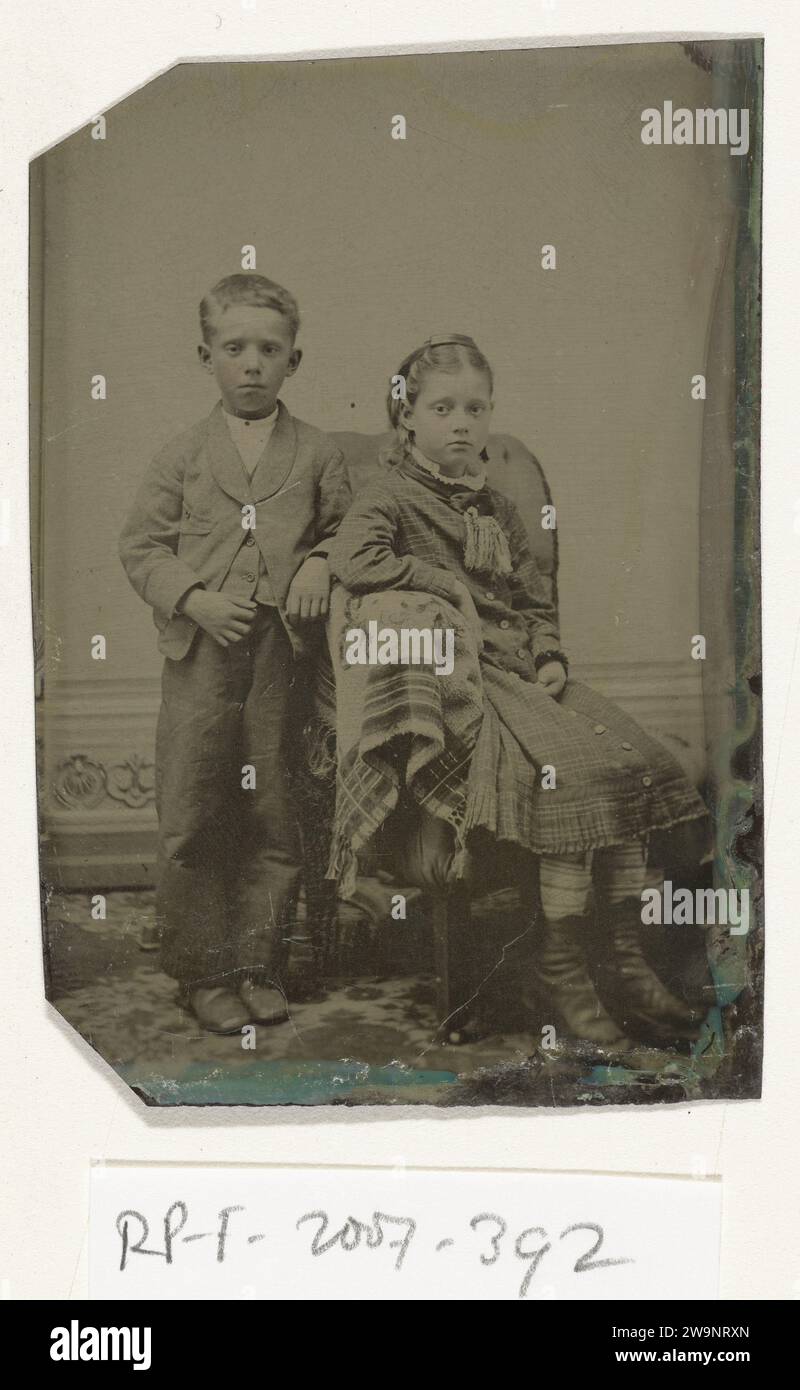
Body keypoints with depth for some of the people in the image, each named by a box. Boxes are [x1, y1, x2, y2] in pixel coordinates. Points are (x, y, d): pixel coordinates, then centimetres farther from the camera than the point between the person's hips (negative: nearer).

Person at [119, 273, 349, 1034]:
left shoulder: (318, 453, 8)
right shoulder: (184, 454, 6)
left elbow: (344, 531, 15)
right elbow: (141, 544, 5)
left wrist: (321, 566, -6)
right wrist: (193, 598, -11)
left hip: (283, 653, 1)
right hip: (201, 653, 0)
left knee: (274, 817, 6)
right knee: (191, 816, 1)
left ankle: (261, 963, 20)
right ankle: (203, 969, 15)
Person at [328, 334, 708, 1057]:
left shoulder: (497, 507, 23)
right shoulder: (393, 497, 1)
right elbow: (351, 560, -19)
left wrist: (551, 657, 4)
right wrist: (447, 582, -11)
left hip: (526, 668, 8)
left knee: (636, 762, -10)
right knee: (576, 771, -26)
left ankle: (630, 965, -6)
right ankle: (560, 968, -17)